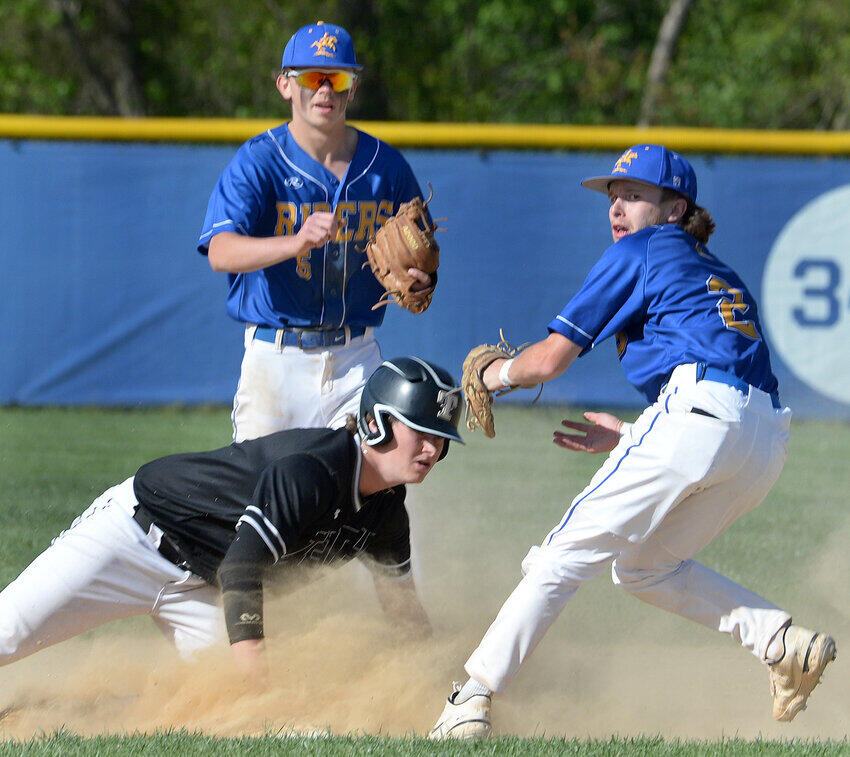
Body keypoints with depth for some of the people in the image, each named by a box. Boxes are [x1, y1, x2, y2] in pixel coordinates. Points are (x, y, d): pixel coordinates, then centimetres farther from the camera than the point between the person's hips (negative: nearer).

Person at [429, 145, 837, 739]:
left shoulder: (640, 253, 12)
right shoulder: (723, 278, 33)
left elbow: (551, 358, 8)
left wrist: (498, 374, 29)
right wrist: (630, 439, 31)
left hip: (696, 411, -8)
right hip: (768, 442, 8)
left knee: (569, 552, -3)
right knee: (642, 566, 22)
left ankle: (473, 696, -8)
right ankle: (782, 640, 5)